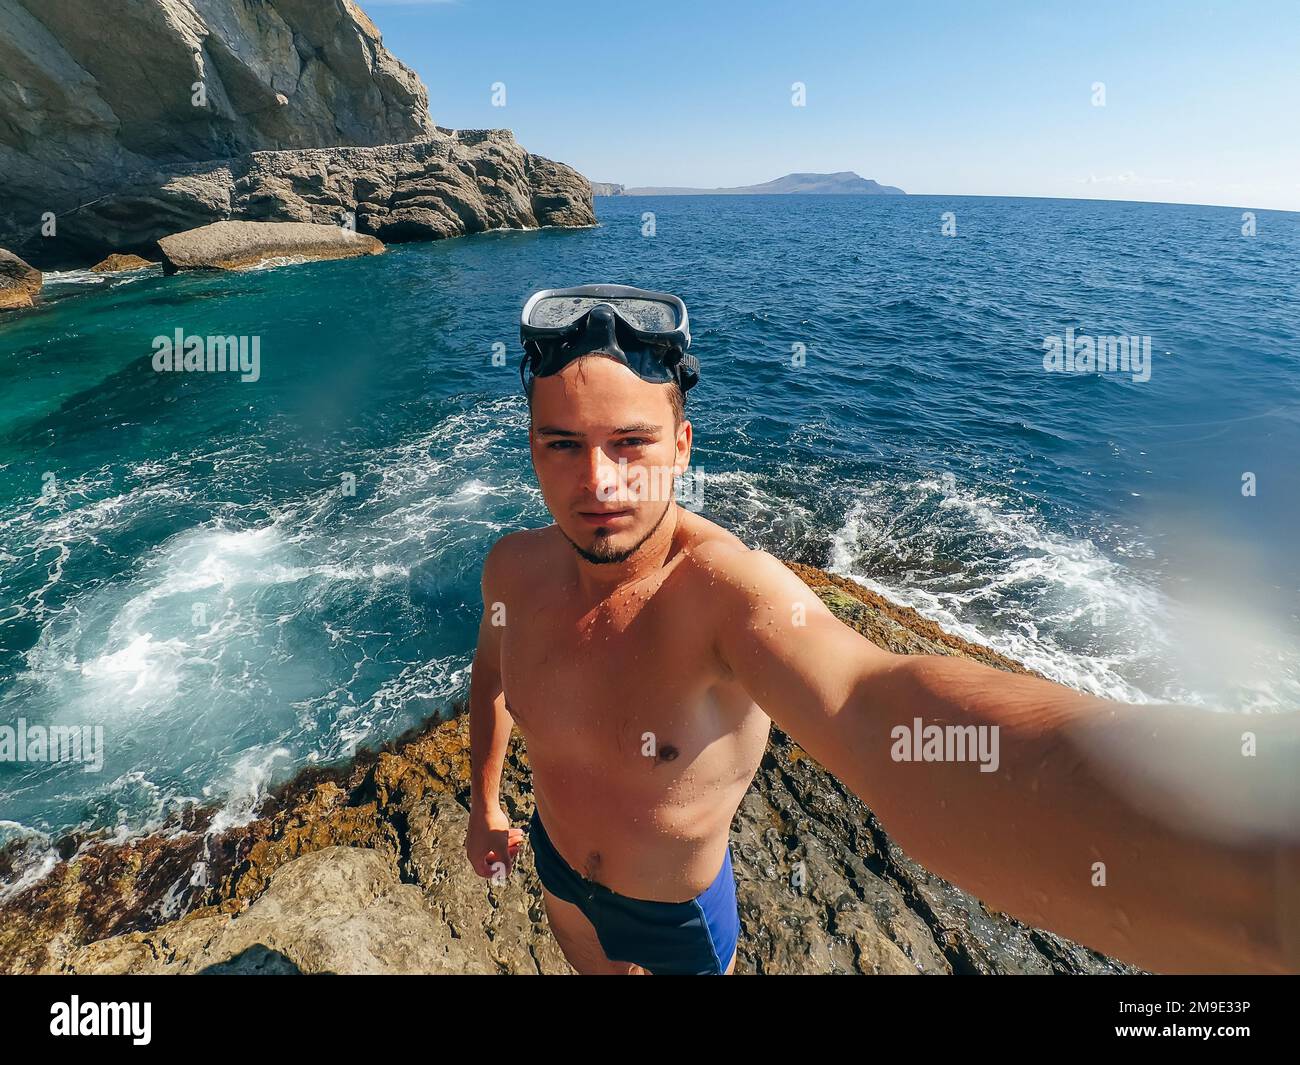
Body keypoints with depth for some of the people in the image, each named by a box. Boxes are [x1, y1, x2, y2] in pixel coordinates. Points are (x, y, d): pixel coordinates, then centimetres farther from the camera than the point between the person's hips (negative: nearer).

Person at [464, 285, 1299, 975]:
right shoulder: (516, 567, -20)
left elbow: (876, 710, -61)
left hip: (675, 917, -4)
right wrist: (485, 803, 12)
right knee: (589, 966, 34)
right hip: (557, 872, 5)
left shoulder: (726, 589, -40)